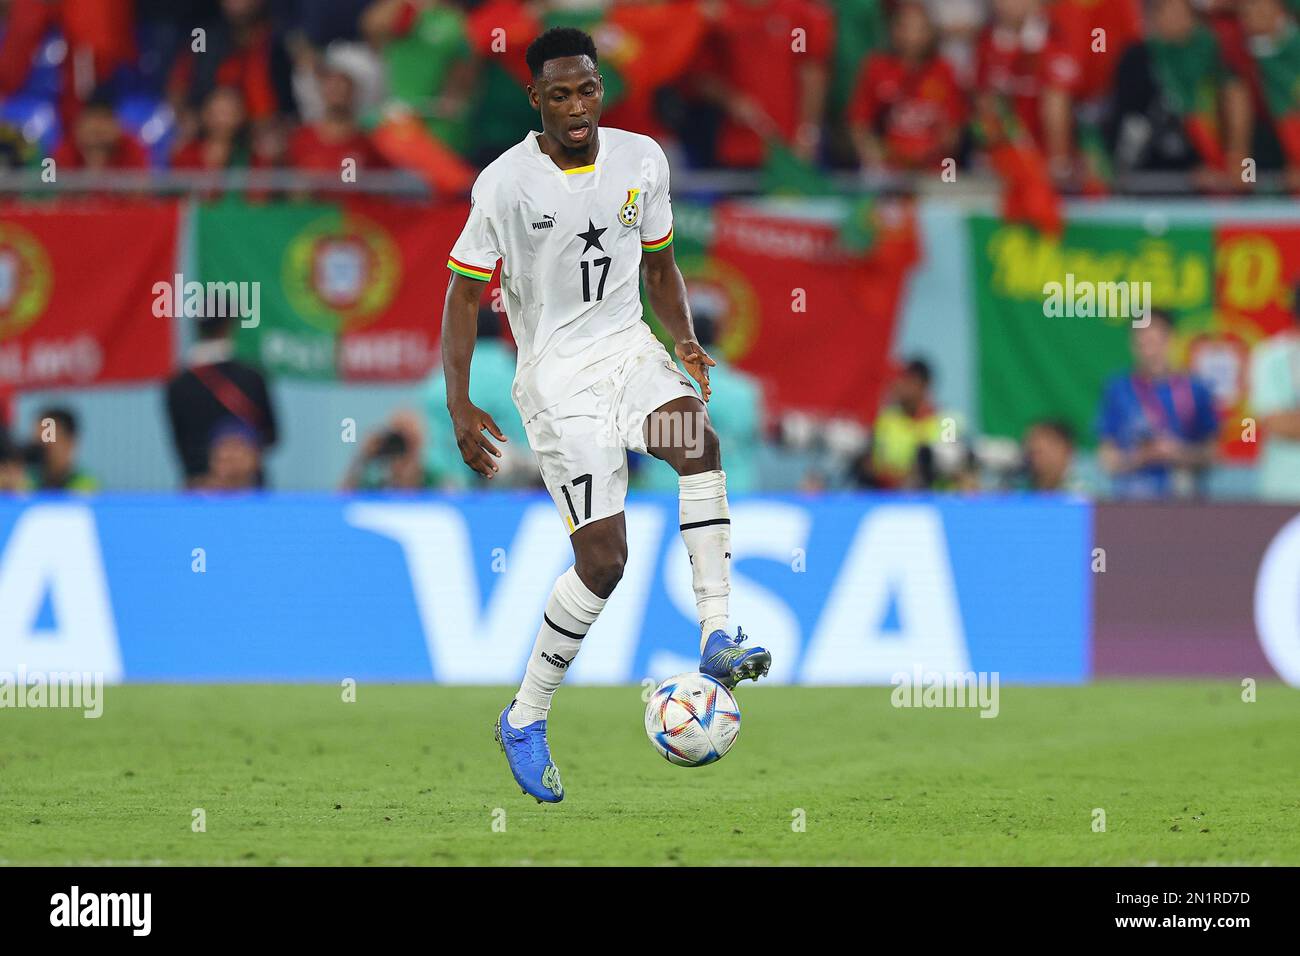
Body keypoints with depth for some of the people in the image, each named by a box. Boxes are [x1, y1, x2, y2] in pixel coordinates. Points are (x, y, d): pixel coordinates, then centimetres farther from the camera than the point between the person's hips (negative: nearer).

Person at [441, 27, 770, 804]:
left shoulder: (641, 159, 3)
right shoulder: (507, 183, -10)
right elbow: (465, 295, -4)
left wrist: (685, 339, -2)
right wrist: (460, 406, -12)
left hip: (627, 347, 4)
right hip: (556, 375, -4)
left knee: (698, 439, -31)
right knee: (604, 559, -12)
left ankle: (718, 638, -30)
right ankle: (525, 720, 6)